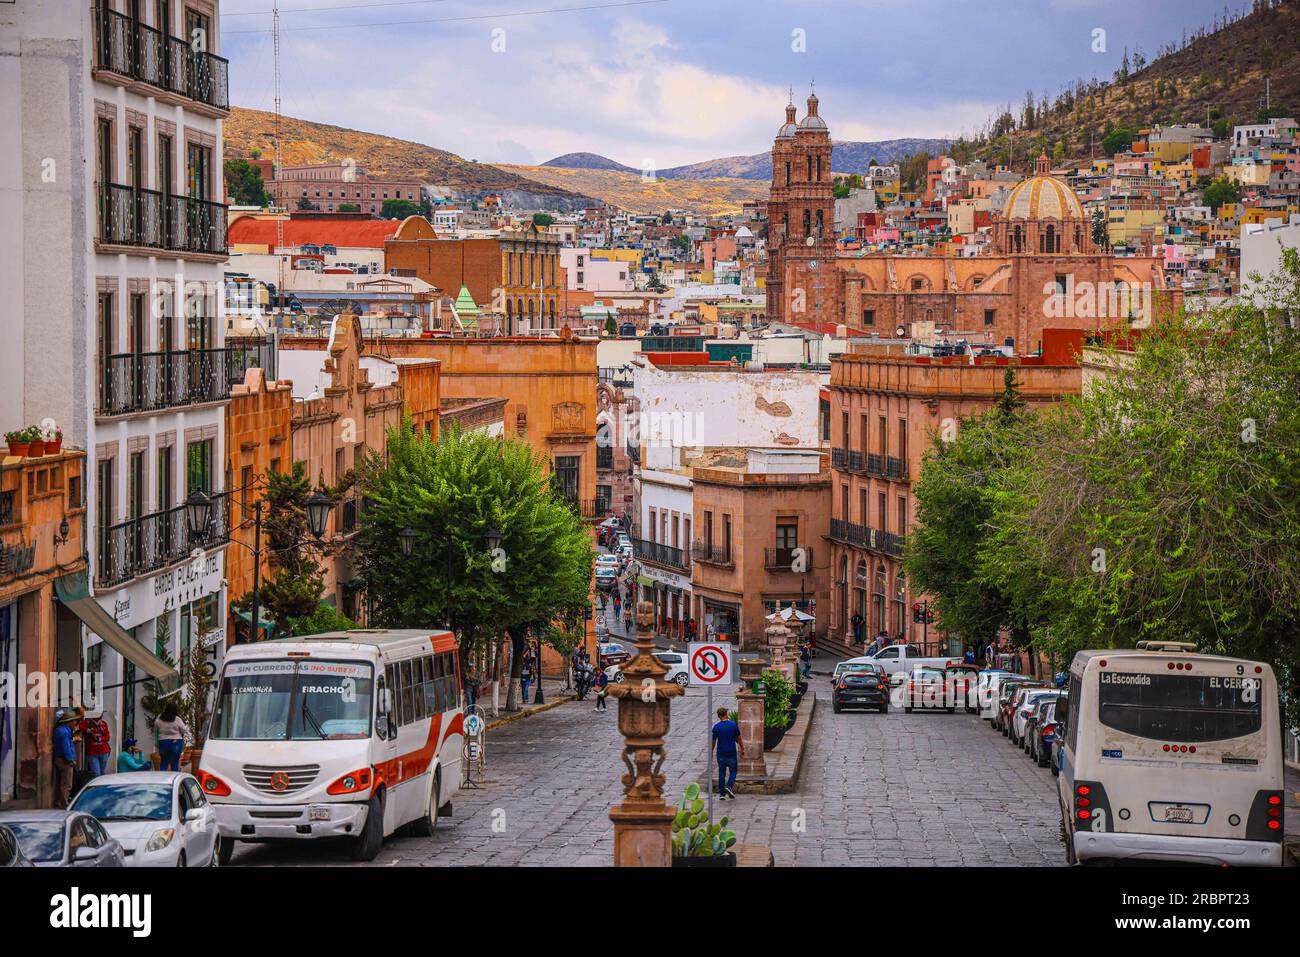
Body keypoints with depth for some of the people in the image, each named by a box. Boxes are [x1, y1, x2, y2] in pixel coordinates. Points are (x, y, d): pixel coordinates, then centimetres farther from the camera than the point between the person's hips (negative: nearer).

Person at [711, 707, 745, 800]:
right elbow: (738, 739, 0)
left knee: (722, 774, 10)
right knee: (733, 771, 12)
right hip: (731, 754, -2)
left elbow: (713, 741, 3)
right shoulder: (733, 725, -8)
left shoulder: (716, 727, -4)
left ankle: (722, 794, 9)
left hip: (721, 754, 2)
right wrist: (742, 748, 14)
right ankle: (729, 787, -12)